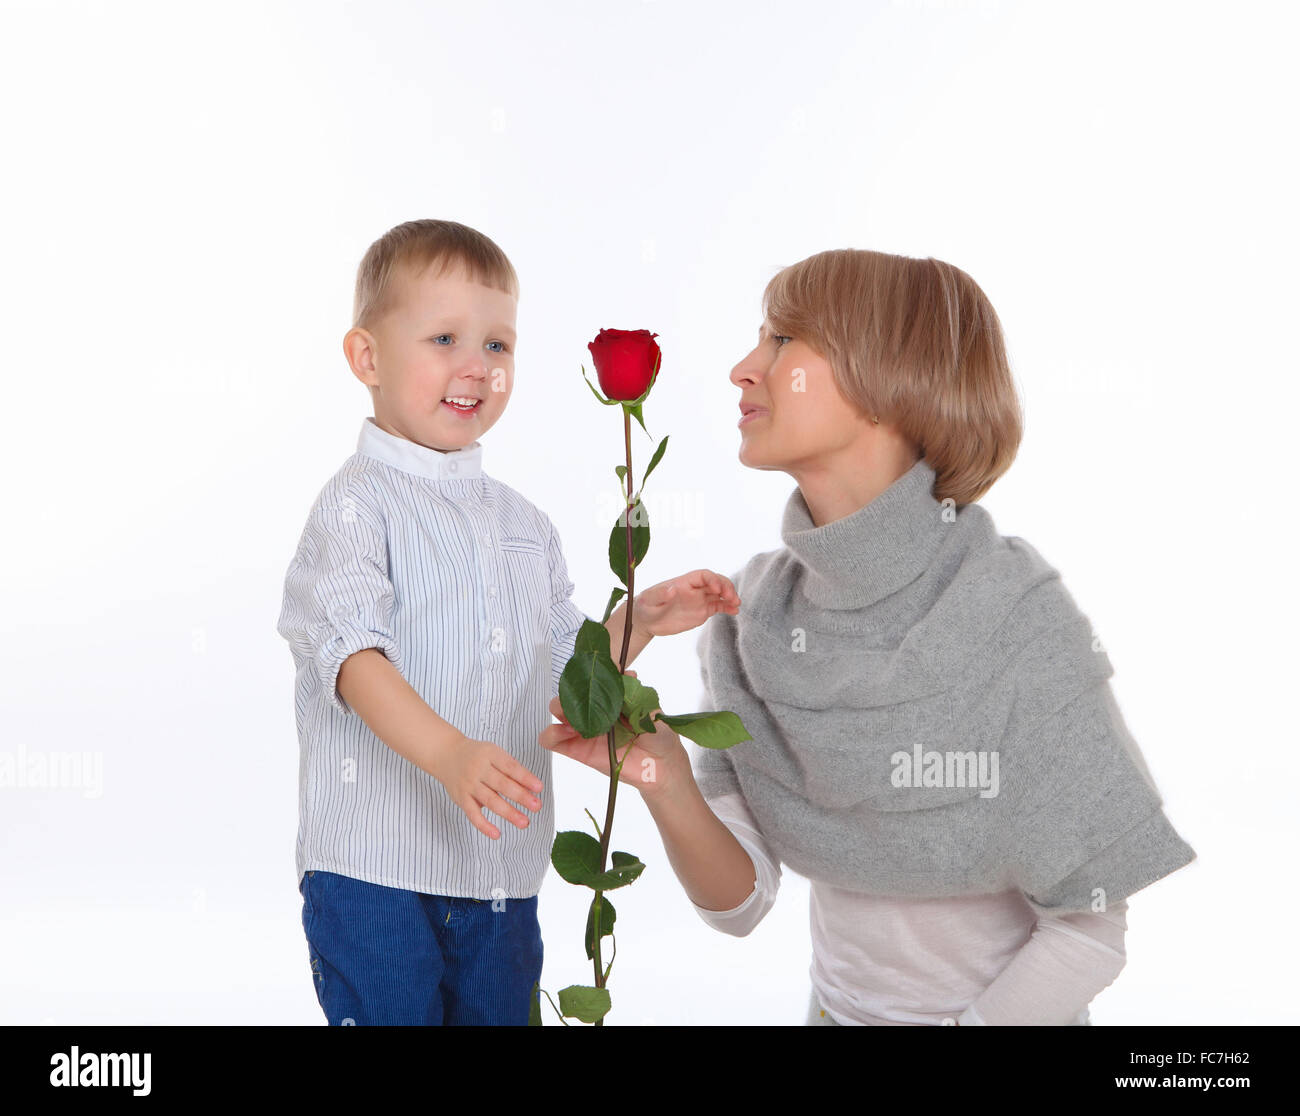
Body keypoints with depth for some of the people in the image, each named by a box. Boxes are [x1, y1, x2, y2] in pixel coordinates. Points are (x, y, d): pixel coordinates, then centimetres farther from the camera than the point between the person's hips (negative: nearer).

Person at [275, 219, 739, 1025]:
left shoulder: (525, 525, 14)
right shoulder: (359, 505, -9)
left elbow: (564, 668, 21)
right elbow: (355, 656, -22)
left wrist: (641, 619, 5)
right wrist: (448, 753, -36)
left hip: (503, 875, 7)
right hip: (375, 868, -6)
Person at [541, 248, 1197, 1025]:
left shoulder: (1017, 617, -21)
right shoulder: (751, 613, -7)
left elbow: (1090, 932, -15)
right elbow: (740, 900, -8)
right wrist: (666, 784, -24)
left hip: (1006, 1010, -3)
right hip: (840, 1005, 4)